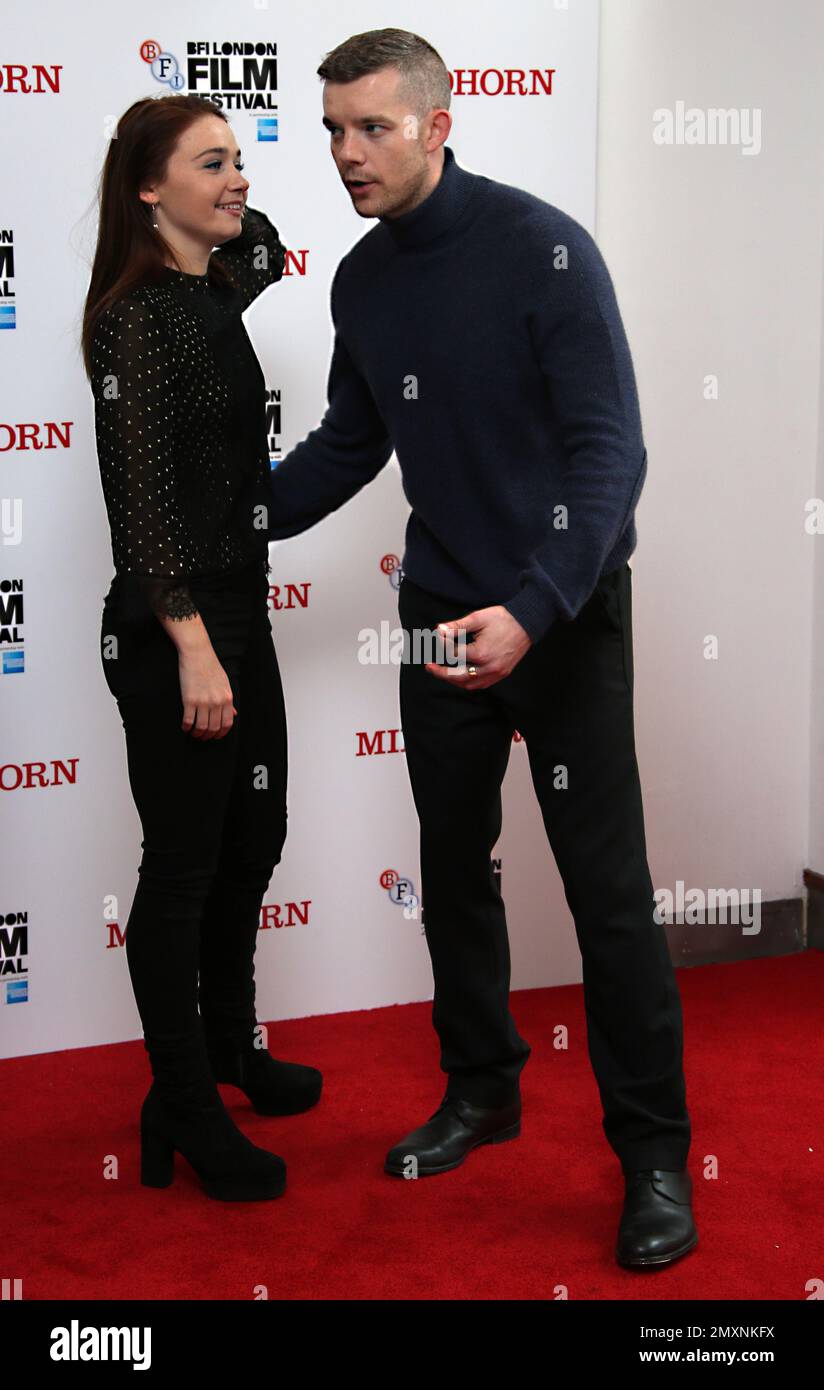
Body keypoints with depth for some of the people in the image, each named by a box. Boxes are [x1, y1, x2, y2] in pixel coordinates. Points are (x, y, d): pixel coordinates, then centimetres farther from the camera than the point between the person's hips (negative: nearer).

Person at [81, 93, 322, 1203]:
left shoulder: (220, 290, 9)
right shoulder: (135, 316, -16)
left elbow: (264, 248, 35)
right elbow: (140, 495, -21)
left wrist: (237, 208, 15)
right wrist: (192, 647, -24)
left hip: (240, 612, 9)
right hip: (171, 632, -9)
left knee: (254, 837, 20)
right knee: (184, 863, 1)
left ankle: (229, 1042, 40)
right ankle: (184, 1110, 15)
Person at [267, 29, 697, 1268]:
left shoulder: (543, 249, -16)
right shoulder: (362, 282, 3)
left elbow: (609, 449, -20)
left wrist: (533, 609, -31)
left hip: (564, 610, -6)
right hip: (441, 609, 6)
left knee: (608, 887, -3)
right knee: (452, 870, 14)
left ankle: (653, 1151, 8)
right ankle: (481, 1090, 32)